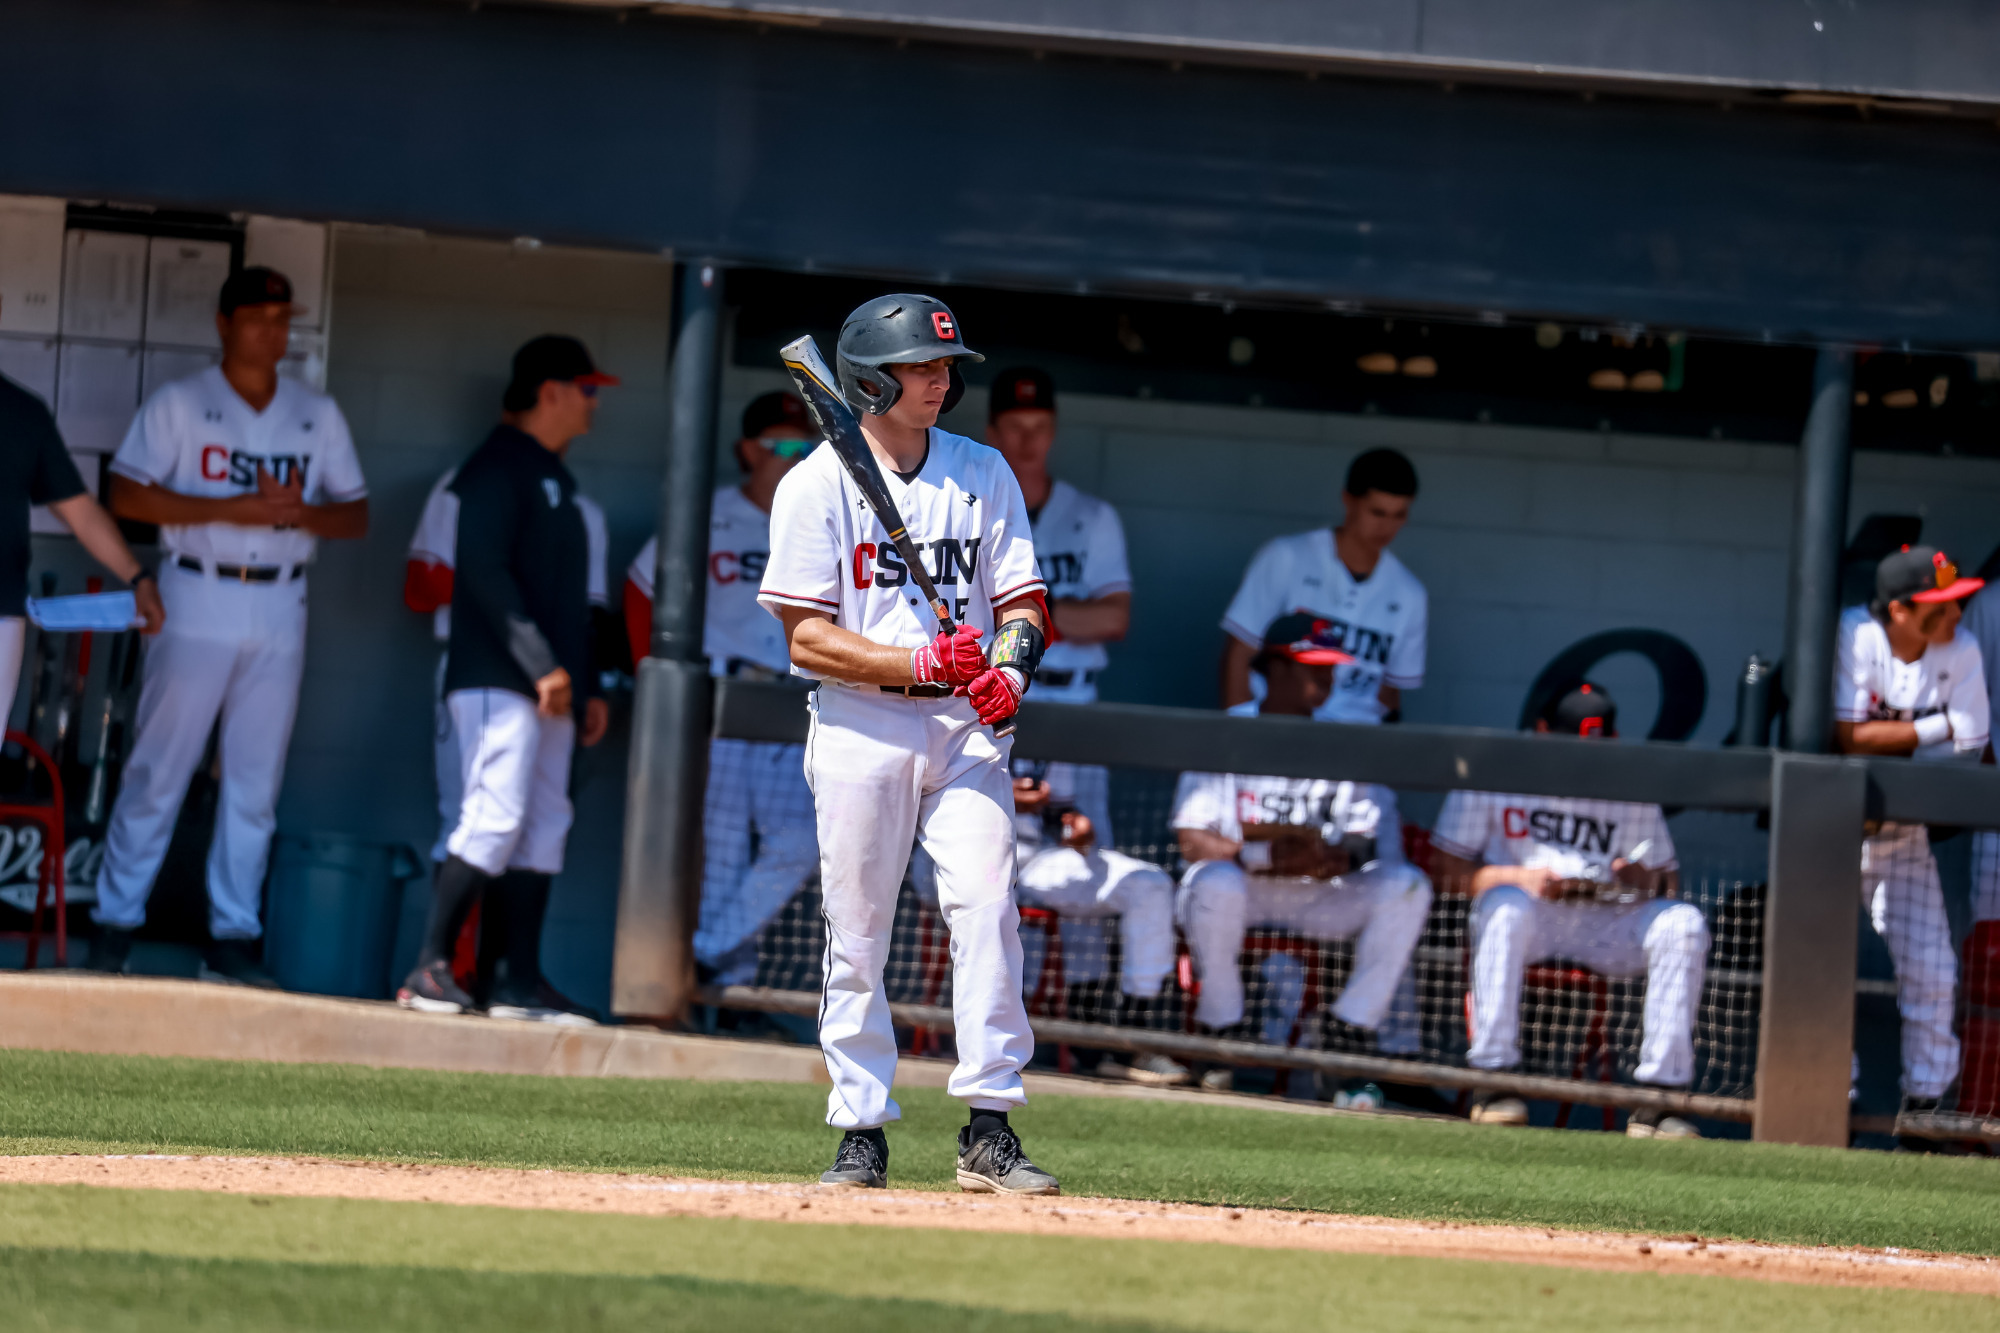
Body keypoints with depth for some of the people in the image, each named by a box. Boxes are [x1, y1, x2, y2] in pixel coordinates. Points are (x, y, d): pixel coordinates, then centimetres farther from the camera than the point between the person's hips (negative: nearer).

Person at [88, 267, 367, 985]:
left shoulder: (318, 415, 12)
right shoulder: (179, 404, 1)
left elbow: (356, 515, 12)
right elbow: (126, 495, -8)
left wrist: (300, 513, -11)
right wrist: (228, 510, -17)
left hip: (280, 610, 4)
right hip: (197, 604, -4)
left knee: (256, 784, 3)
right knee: (158, 771, -5)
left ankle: (233, 937, 6)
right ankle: (115, 922, 0)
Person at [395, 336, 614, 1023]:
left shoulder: (554, 477, 23)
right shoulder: (498, 466, -7)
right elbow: (486, 571, -18)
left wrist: (587, 683, 18)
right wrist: (541, 664, -23)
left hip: (549, 686, 10)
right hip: (497, 680, -10)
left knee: (543, 829, 5)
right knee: (496, 817, -16)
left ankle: (519, 981, 5)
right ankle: (429, 970, -16)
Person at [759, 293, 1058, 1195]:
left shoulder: (984, 473, 9)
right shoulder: (818, 486, -2)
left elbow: (1022, 601, 10)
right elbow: (806, 637, -7)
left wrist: (1008, 671, -12)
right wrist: (919, 661, -19)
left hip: (966, 727, 2)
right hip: (860, 726, -2)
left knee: (986, 909, -13)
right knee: (856, 937, 0)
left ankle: (989, 1132, -12)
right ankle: (861, 1134, 9)